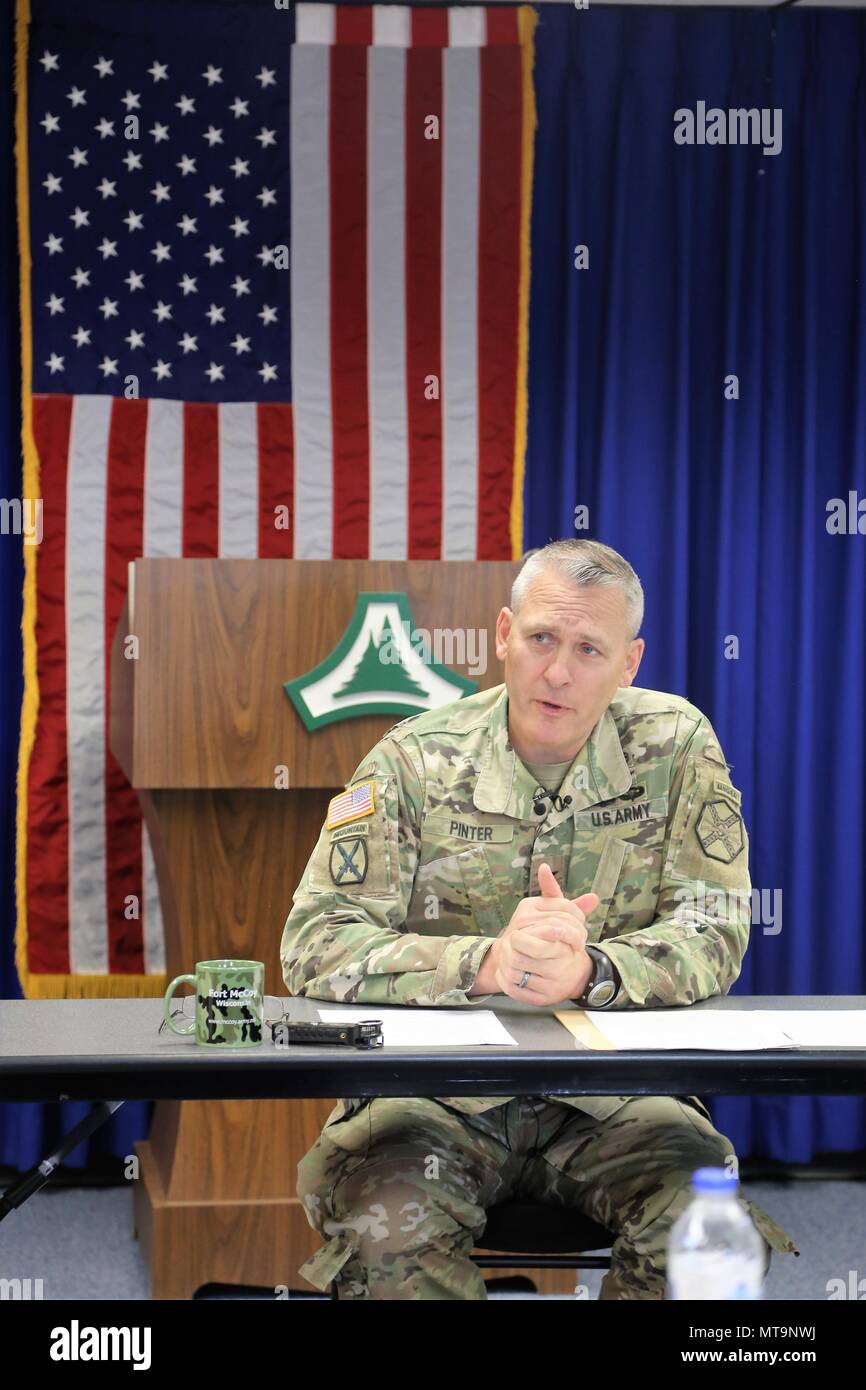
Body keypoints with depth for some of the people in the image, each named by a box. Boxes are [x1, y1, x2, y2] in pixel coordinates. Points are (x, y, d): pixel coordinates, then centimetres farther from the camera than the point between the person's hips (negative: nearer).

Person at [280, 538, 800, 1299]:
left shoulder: (676, 745, -1)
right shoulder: (414, 762, -5)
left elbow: (714, 932, -5)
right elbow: (315, 944, -11)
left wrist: (589, 971, -27)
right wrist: (486, 963, -29)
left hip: (611, 1091, 1)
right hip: (438, 1088, -1)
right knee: (388, 1238, -31)